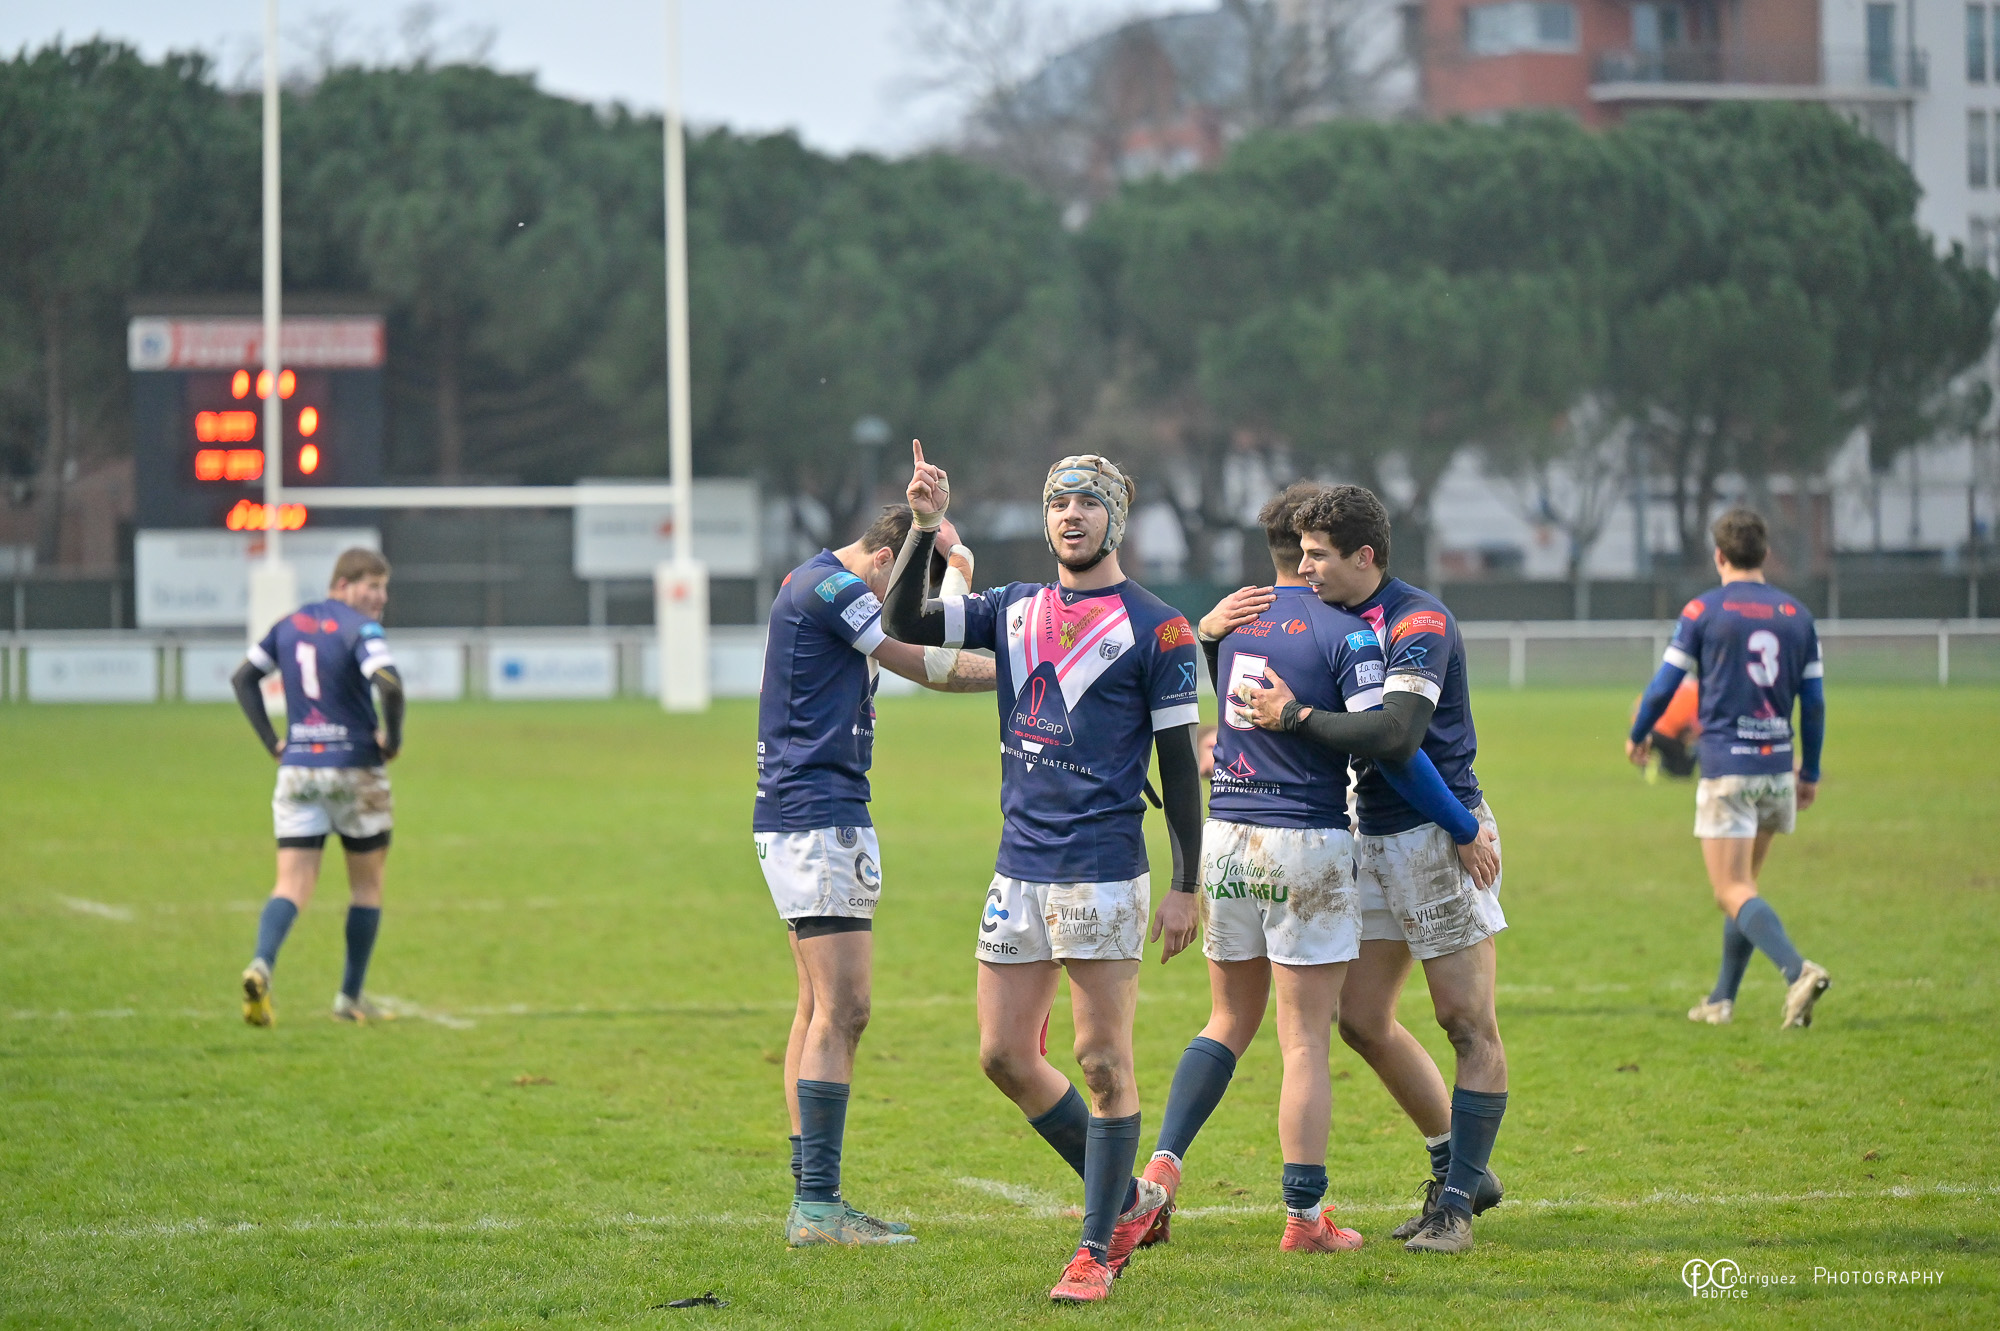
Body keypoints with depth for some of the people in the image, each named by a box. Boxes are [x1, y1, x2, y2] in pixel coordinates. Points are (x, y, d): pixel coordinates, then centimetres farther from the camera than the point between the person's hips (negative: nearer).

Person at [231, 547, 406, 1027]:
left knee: (293, 885, 0)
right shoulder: (360, 630, -12)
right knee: (367, 884, 13)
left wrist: (272, 742, 13)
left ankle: (261, 965, -28)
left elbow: (243, 678, 16)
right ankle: (350, 997, 16)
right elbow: (389, 684, -28)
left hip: (296, 768, 5)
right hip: (355, 771, -5)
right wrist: (392, 739, -12)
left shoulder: (290, 624, 10)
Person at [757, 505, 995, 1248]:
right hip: (820, 817, -11)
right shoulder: (831, 587, -14)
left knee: (820, 1009, 11)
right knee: (842, 1009, -12)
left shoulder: (814, 584, 18)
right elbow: (930, 667, -12)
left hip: (796, 816, 11)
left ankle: (811, 1199, 13)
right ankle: (818, 1206, -13)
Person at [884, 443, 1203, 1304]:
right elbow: (903, 624, 4)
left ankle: (1098, 1249, 4)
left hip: (1103, 871, -6)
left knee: (1103, 1062, -5)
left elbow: (1179, 764, -3)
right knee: (1005, 1055, 7)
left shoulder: (1155, 628, -3)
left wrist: (1185, 887, -7)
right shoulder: (1015, 610, 13)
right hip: (1018, 869, 6)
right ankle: (1129, 1200, 22)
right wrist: (925, 527, -8)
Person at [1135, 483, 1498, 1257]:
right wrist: (1465, 829, -9)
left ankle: (1163, 1164, 2)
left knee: (1230, 1022, 18)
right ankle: (1304, 1216, 3)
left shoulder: (1232, 622, 7)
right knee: (1305, 1042, 0)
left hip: (1224, 838, 5)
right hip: (1307, 845, -5)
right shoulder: (1344, 634, -10)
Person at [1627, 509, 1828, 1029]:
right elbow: (1814, 702, 9)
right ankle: (1722, 1000, 23)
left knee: (1734, 893, -7)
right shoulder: (1797, 615, 7)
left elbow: (1665, 684, -1)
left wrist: (1638, 735, 17)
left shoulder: (1703, 610, -4)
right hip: (1777, 769, 5)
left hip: (1725, 769, -5)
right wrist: (1810, 773, 19)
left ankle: (1798, 970, -29)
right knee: (1743, 885, 19)